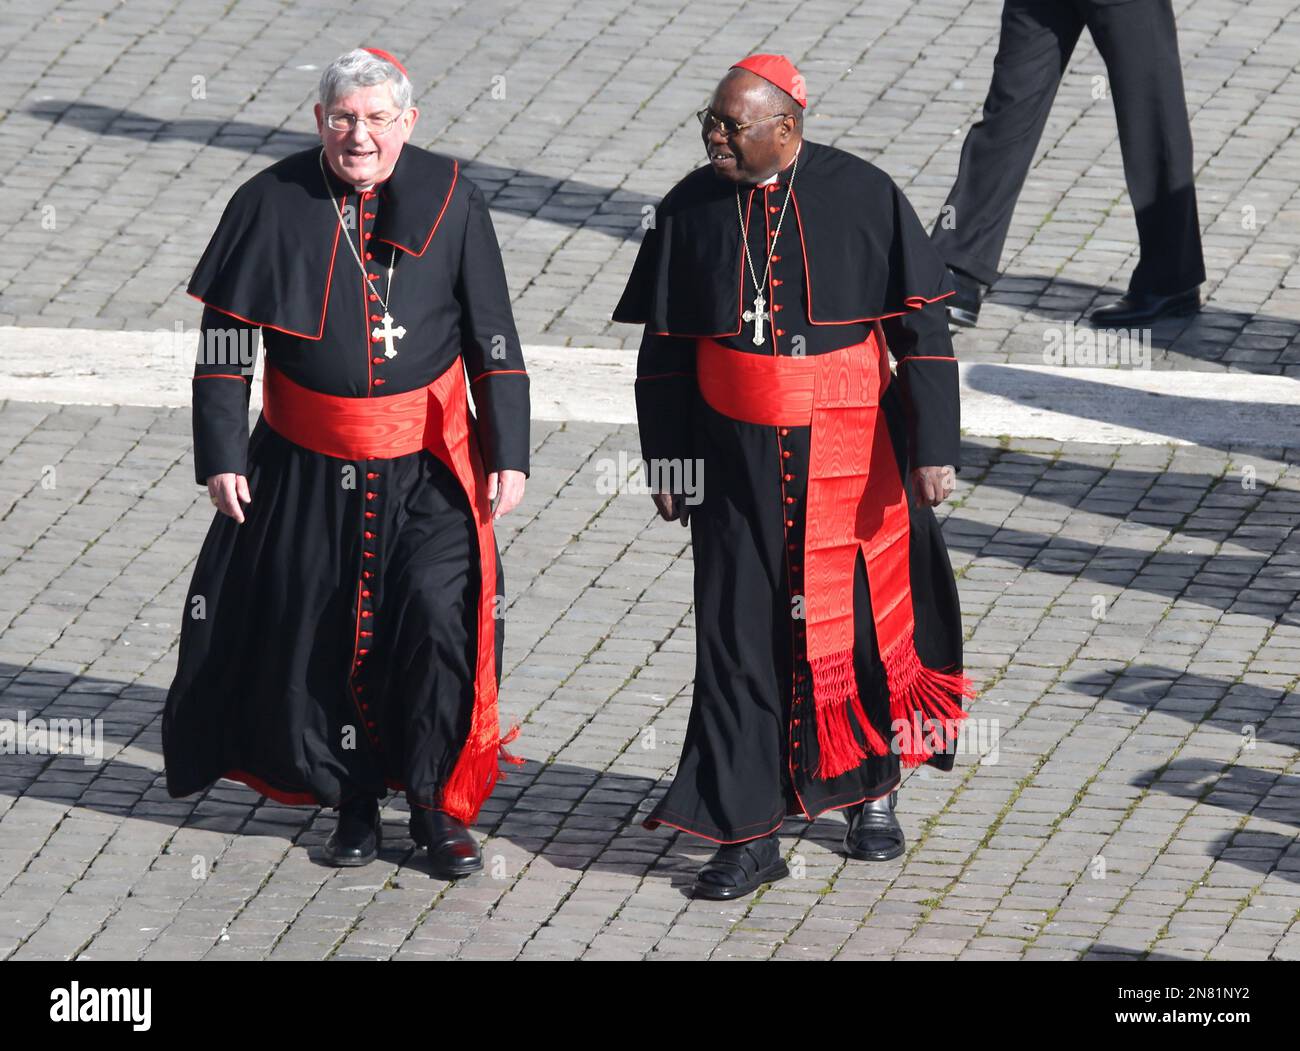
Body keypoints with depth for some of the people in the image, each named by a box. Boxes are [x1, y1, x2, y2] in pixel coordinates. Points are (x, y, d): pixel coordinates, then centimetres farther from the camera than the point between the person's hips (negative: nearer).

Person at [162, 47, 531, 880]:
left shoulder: (448, 199, -5)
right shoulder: (275, 203, -5)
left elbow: (494, 335, 1)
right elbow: (225, 339, 1)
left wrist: (509, 453, -1)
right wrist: (222, 454, -2)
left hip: (428, 466, -1)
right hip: (310, 467, 1)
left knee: (438, 613, -14)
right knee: (322, 630, 6)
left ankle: (438, 802, 2)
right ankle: (354, 802, 25)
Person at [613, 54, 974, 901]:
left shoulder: (865, 198, -8)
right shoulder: (692, 210, -1)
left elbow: (923, 327, -5)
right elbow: (665, 346, 7)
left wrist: (935, 447, -8)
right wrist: (669, 462, 5)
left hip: (851, 454, -2)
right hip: (740, 460, 2)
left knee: (862, 621, 10)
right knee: (740, 632, 0)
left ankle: (873, 789, 33)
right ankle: (748, 834, 6)